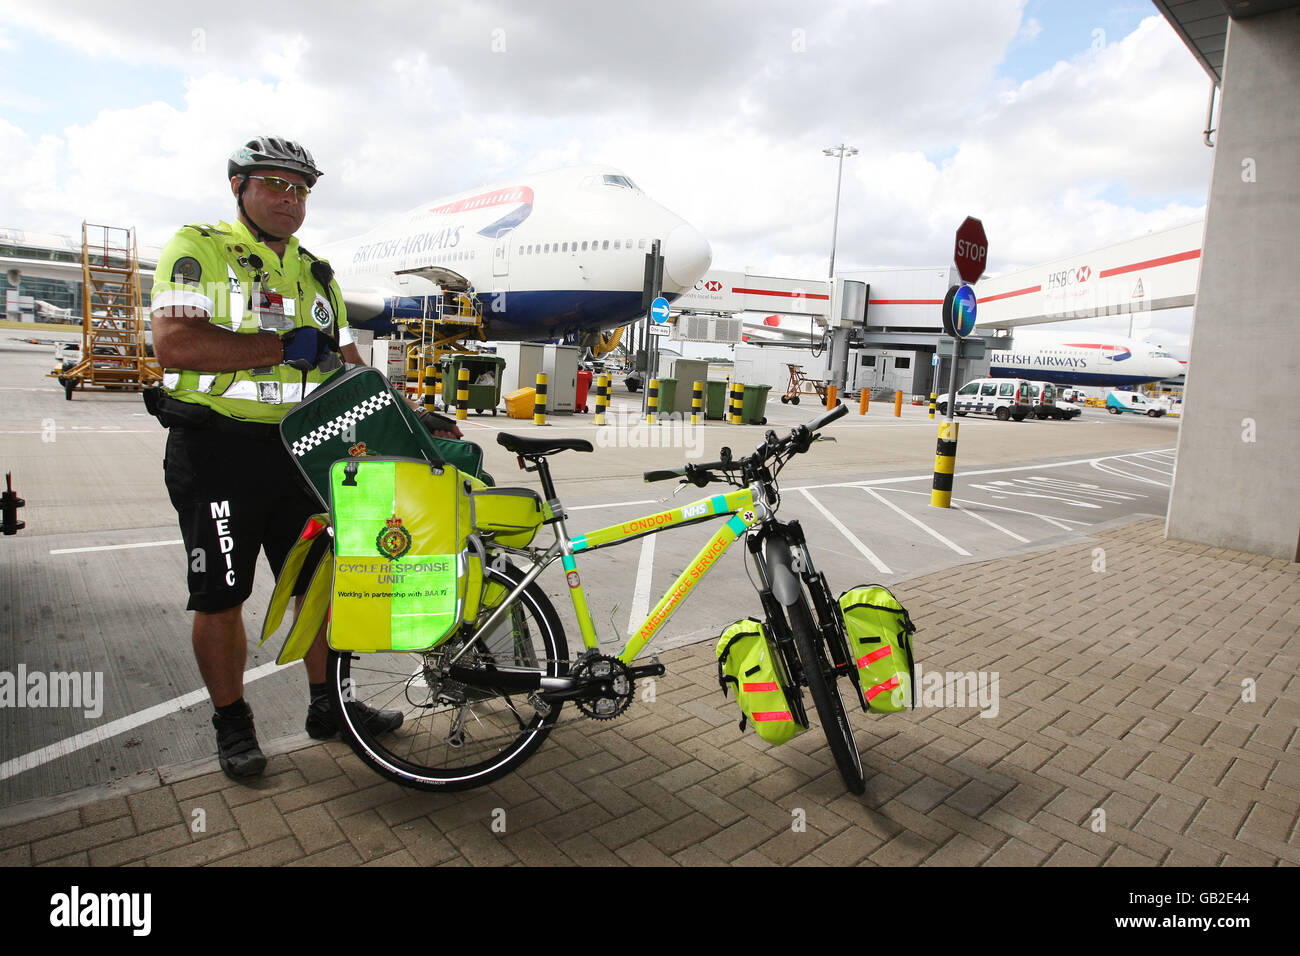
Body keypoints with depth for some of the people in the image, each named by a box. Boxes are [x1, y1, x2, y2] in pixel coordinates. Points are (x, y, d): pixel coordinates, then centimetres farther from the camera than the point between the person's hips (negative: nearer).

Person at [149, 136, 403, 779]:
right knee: (221, 597, 5)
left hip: (301, 450, 6)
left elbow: (348, 364, 17)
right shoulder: (199, 249, -3)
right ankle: (232, 723, 23)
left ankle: (328, 705, 26)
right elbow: (173, 345, -19)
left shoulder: (316, 273, 16)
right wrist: (287, 347, -18)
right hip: (218, 450, -5)